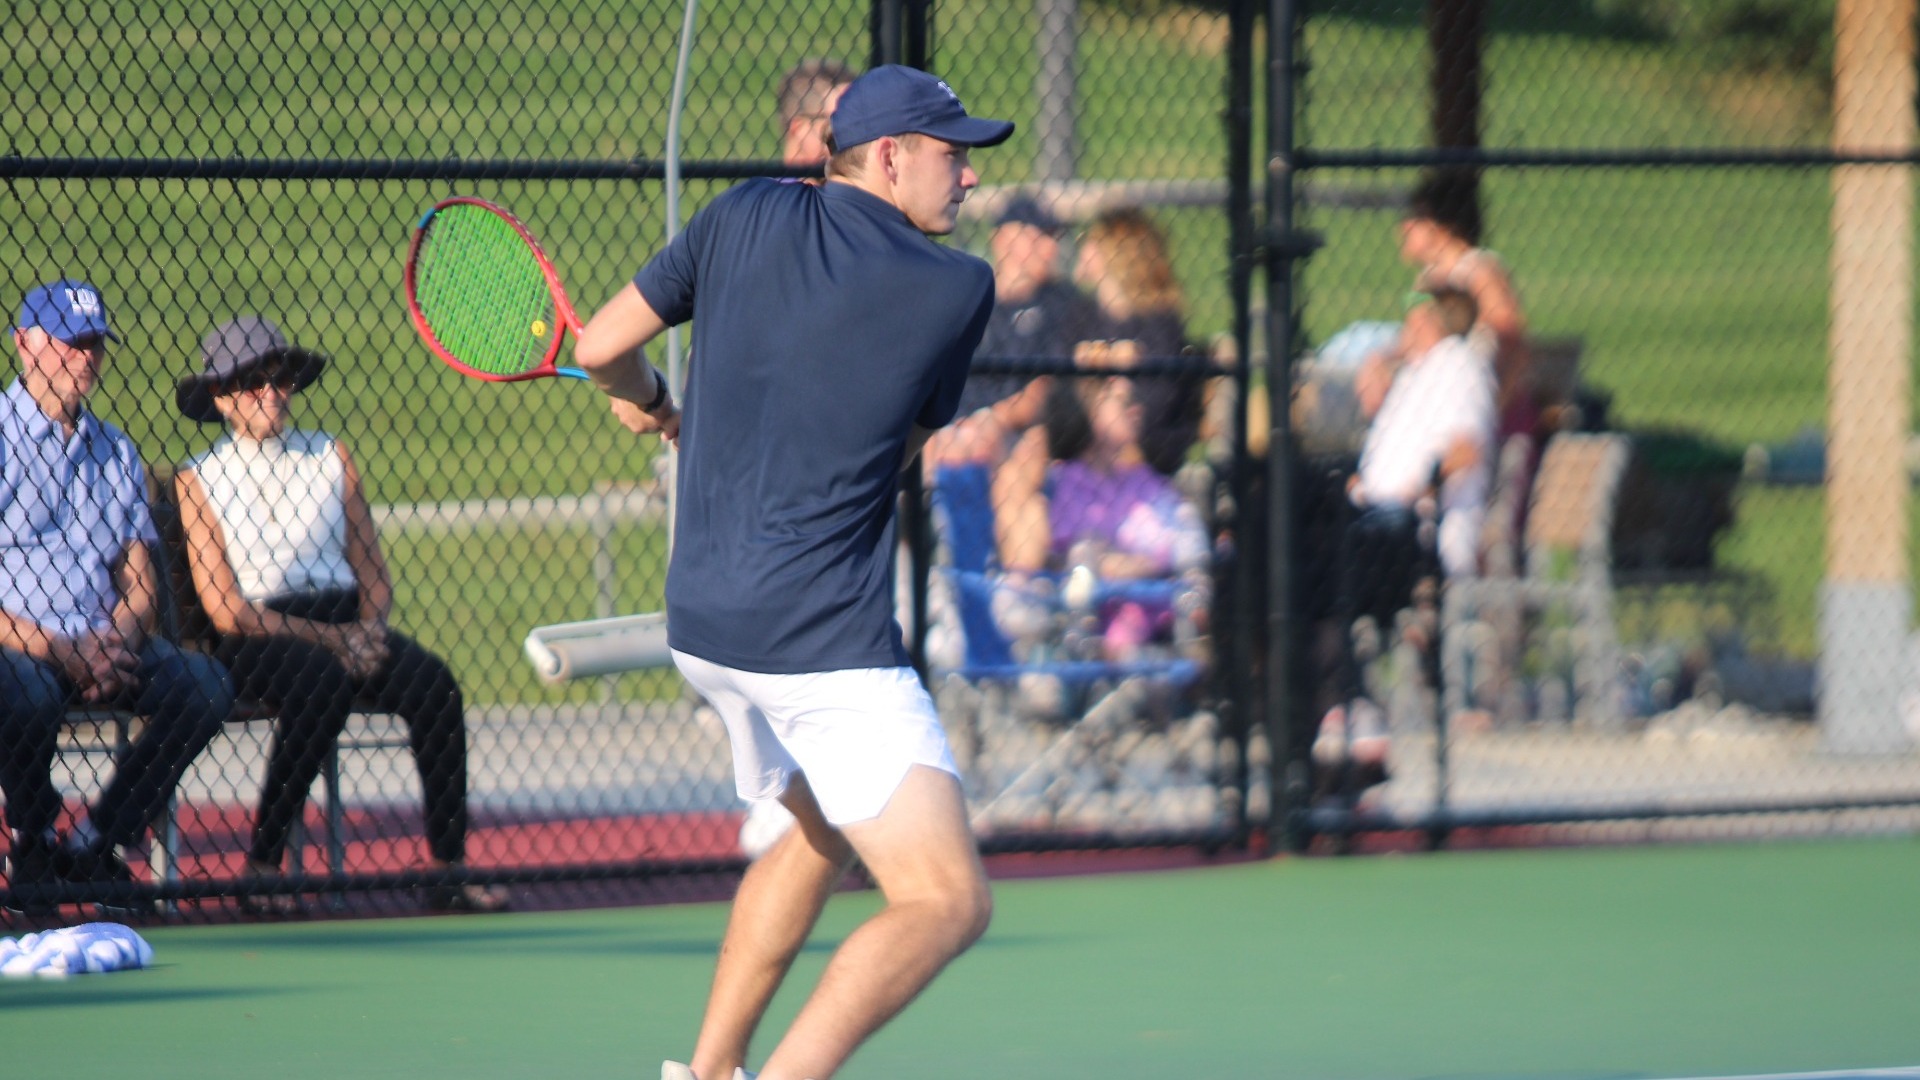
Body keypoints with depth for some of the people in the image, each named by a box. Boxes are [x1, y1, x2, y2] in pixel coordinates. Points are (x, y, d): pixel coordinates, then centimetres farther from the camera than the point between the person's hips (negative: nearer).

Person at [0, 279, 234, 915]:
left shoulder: (114, 451, 19)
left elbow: (140, 581, 14)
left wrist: (116, 640, -9)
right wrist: (56, 652, -20)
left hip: (101, 644, 6)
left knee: (203, 685, -20)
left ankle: (94, 846, -9)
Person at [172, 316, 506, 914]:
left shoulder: (331, 457, 16)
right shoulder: (198, 479, 4)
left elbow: (372, 569, 14)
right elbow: (226, 611, -4)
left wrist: (370, 627, -8)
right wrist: (328, 638, -12)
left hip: (345, 624, 4)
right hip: (256, 639, -4)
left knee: (432, 683, -26)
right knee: (323, 683, -37)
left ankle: (449, 869, -27)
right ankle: (263, 866, -30)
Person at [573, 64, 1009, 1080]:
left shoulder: (746, 217, 5)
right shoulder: (957, 289, -5)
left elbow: (601, 346, 7)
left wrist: (646, 399, 30)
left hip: (703, 620, 7)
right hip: (826, 643, -7)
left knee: (814, 834, 32)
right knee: (945, 902, -12)